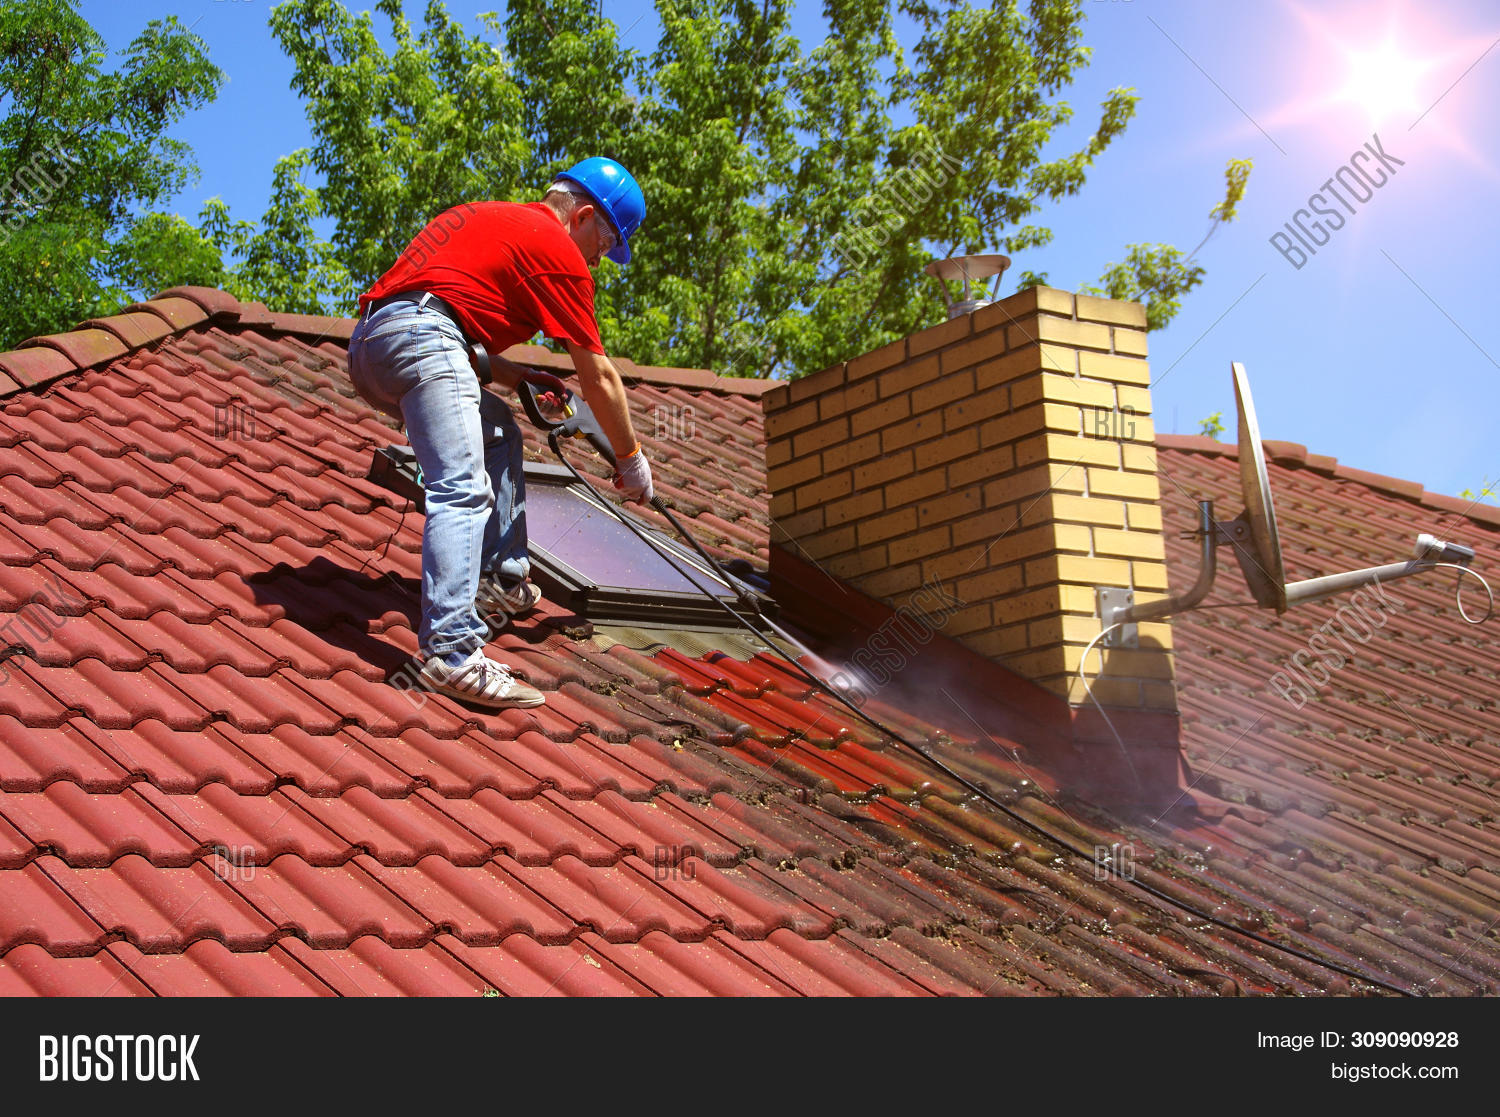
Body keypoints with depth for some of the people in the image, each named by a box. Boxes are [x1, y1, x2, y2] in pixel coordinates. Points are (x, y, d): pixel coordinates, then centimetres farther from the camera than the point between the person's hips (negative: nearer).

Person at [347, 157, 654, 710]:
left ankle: (500, 581, 22)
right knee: (463, 492, -19)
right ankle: (450, 652, -32)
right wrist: (631, 460, 19)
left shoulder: (492, 218, 31)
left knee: (499, 432, 25)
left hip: (368, 343, 10)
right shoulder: (558, 248, 6)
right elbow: (598, 378, 8)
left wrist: (508, 373, 28)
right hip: (419, 337, -10)